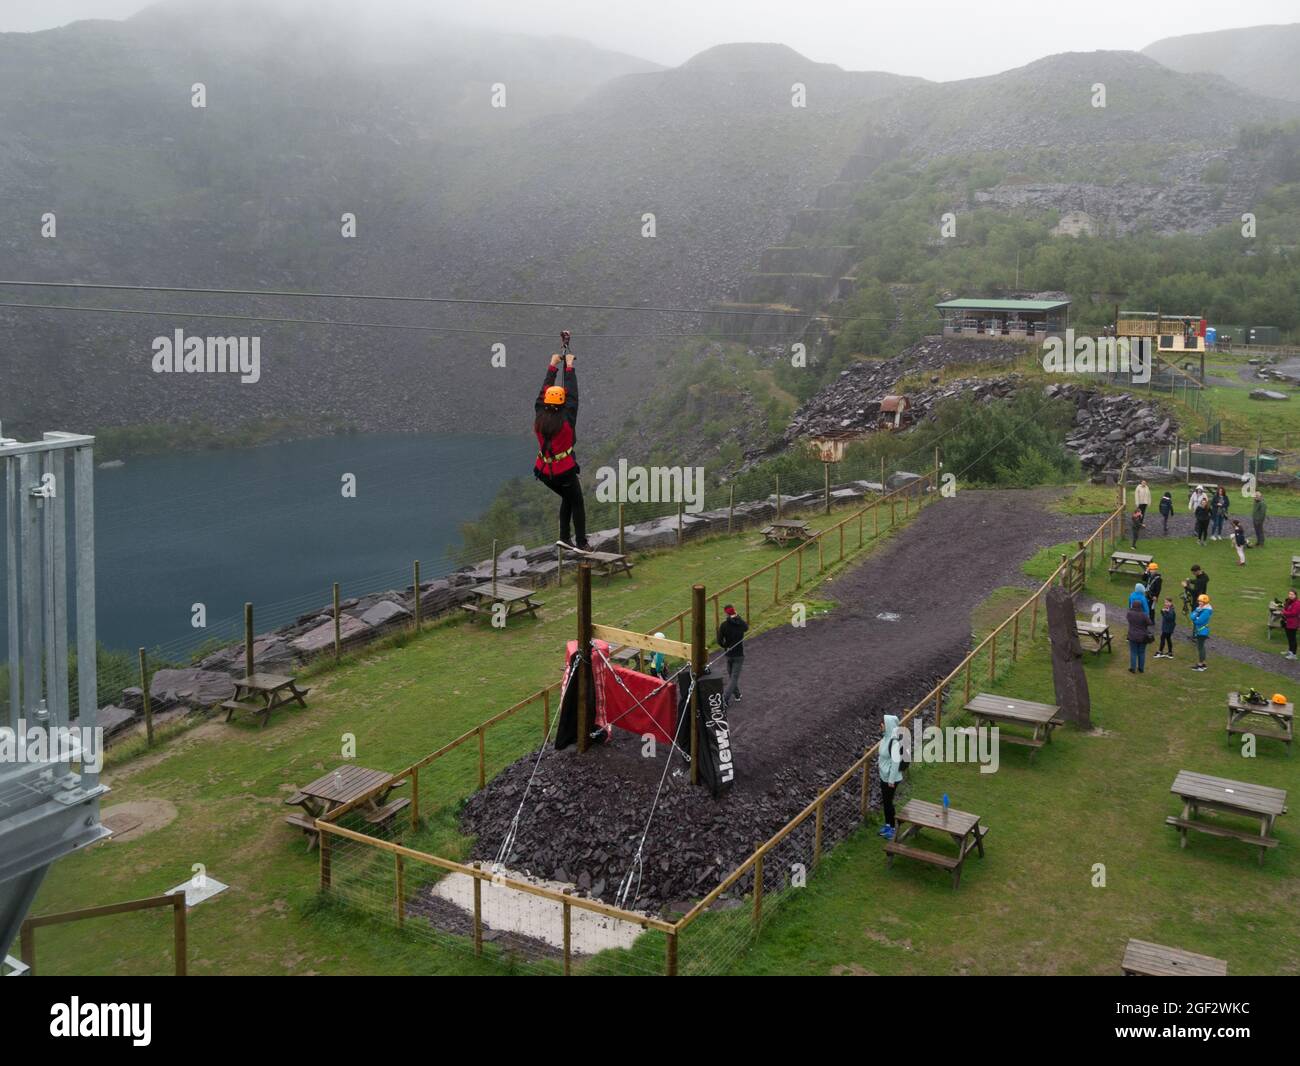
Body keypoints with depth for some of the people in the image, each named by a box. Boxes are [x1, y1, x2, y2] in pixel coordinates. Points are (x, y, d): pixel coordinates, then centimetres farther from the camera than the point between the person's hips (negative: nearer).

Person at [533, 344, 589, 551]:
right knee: (577, 503, 11)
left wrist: (553, 366, 12)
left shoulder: (539, 418, -5)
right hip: (565, 472, -5)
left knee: (567, 499, 26)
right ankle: (581, 543, 9)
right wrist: (569, 367, 0)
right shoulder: (566, 419, -17)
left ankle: (564, 537, 19)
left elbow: (544, 390, 5)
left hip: (545, 472, 5)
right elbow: (573, 394, -9)